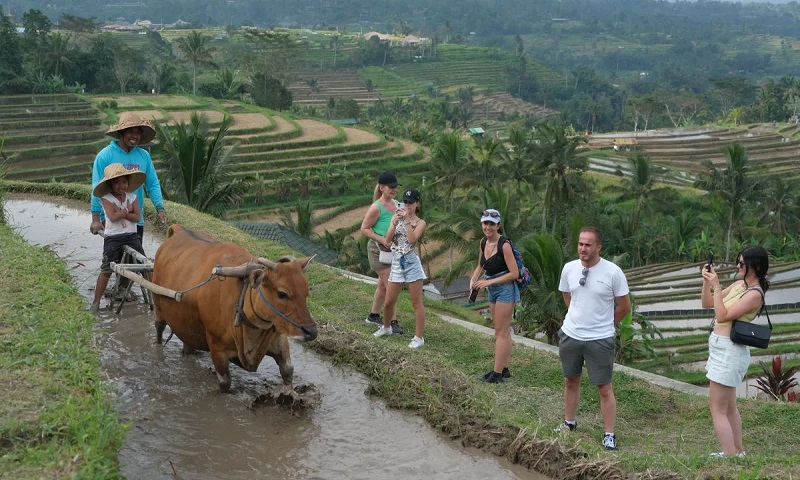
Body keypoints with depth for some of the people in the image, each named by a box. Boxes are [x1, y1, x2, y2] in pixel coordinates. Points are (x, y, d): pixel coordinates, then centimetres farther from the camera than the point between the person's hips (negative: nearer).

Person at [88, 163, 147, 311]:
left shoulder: (132, 197, 6)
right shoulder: (106, 198, -4)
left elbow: (136, 217, -5)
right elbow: (113, 217, -19)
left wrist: (120, 212, -14)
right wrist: (127, 210, -9)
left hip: (132, 236, 3)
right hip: (113, 239, -3)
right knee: (106, 270, -3)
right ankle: (96, 301, 5)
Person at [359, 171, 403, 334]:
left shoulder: (395, 204, 5)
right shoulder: (376, 207, -17)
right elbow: (364, 229, -14)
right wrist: (382, 240, -22)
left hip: (392, 249, 8)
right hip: (379, 249, -8)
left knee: (383, 285, 17)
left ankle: (373, 316, 32)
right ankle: (393, 321, -4)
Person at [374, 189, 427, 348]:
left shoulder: (420, 222, -1)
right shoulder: (396, 217, 9)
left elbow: (412, 240, -18)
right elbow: (388, 239, -3)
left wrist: (407, 220, -17)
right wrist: (395, 222, -15)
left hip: (411, 263, -4)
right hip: (397, 263, 4)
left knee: (416, 302, -2)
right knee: (388, 302, 12)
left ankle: (419, 337, 4)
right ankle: (386, 327, 37)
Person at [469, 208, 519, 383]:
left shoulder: (504, 245, -20)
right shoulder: (483, 242, 3)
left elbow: (514, 273, -20)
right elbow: (480, 266, 17)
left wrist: (489, 282, -20)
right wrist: (473, 279, -3)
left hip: (506, 289, -8)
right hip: (493, 290, 8)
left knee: (501, 332, -4)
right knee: (503, 331, 15)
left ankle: (498, 372, 1)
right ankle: (504, 369, 23)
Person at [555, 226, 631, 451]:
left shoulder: (613, 272, -15)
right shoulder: (569, 268, -3)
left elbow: (624, 307, -3)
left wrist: (604, 323, 6)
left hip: (600, 340, -4)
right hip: (570, 335, 4)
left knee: (604, 388, 2)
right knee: (570, 381, 18)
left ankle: (609, 435, 12)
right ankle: (569, 423, 36)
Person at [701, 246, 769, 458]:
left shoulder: (754, 293, -17)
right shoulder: (738, 285, 9)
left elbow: (723, 315, -23)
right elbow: (707, 304, 14)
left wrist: (716, 286, -22)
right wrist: (706, 282, 0)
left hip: (729, 351, -10)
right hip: (722, 349, 10)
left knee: (718, 409, -8)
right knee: (729, 406, 19)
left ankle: (730, 457, -7)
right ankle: (738, 451, 30)